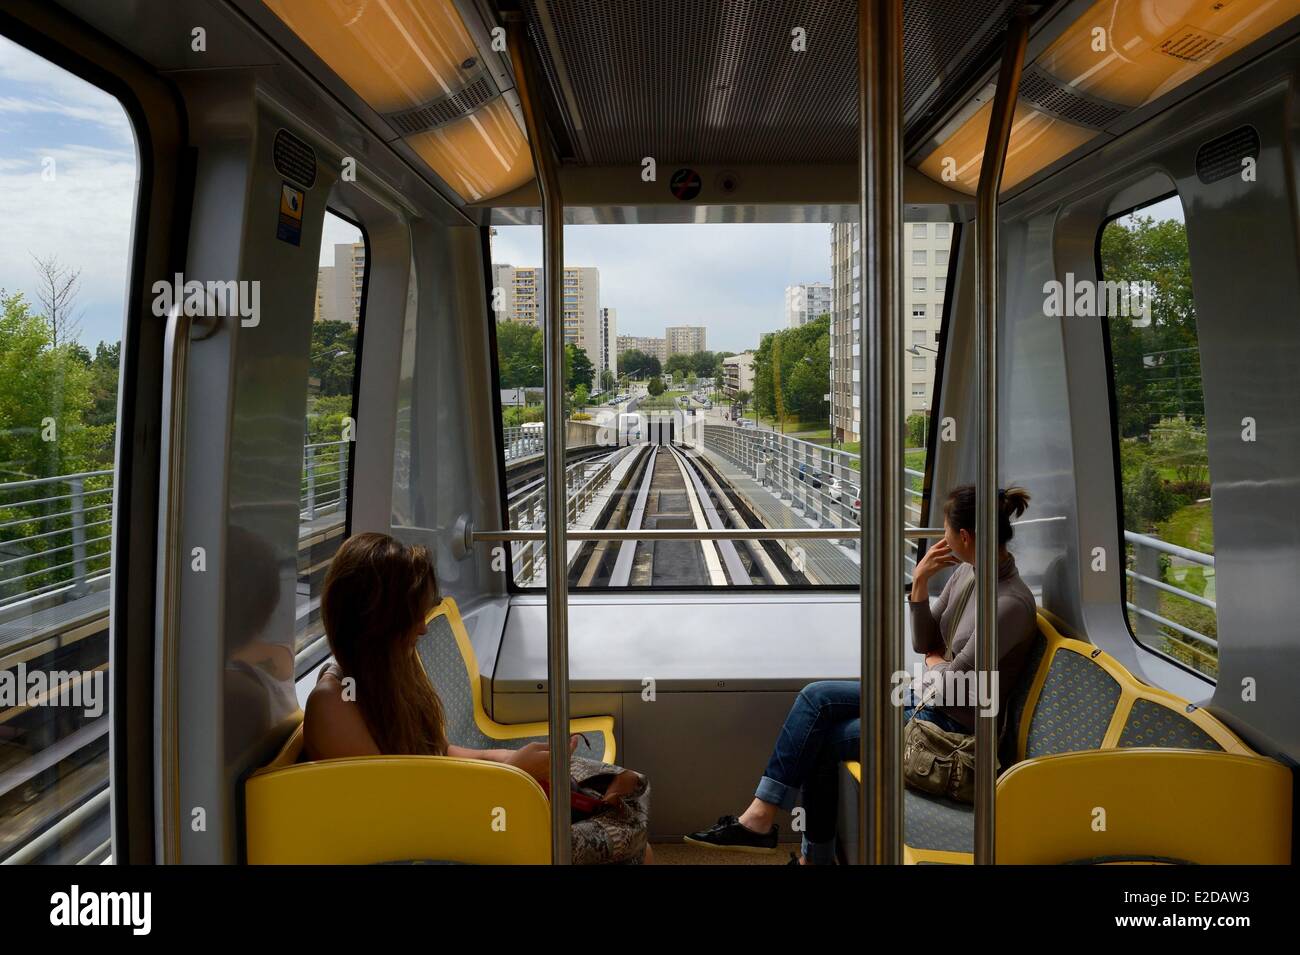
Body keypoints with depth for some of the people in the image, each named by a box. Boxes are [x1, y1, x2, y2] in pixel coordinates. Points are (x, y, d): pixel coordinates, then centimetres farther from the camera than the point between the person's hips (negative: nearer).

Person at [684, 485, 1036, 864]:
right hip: (928, 696, 9)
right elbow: (924, 643, 7)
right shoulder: (967, 571, 3)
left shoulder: (1010, 603, -25)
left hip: (953, 722, -9)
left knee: (819, 740, -11)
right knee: (816, 696, -6)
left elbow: (956, 686, -21)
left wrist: (935, 665, 1)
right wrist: (919, 583, -7)